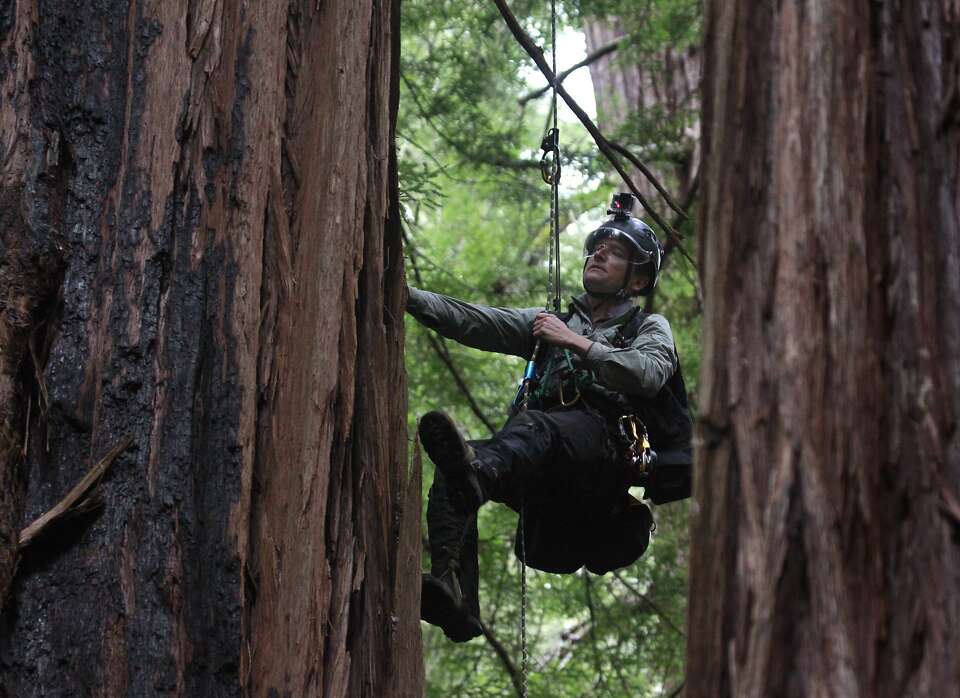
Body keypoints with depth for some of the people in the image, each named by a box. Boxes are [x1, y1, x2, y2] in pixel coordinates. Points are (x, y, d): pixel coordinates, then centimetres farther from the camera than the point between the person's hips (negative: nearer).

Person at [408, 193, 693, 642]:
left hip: (607, 451, -5)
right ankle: (453, 598, -45)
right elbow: (472, 322, 18)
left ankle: (476, 474, -74)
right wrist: (404, 296, 3)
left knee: (532, 428, -38)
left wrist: (577, 343, -5)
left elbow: (647, 375, -3)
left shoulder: (649, 329, 23)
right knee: (448, 471, -25)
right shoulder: (551, 322, 34)